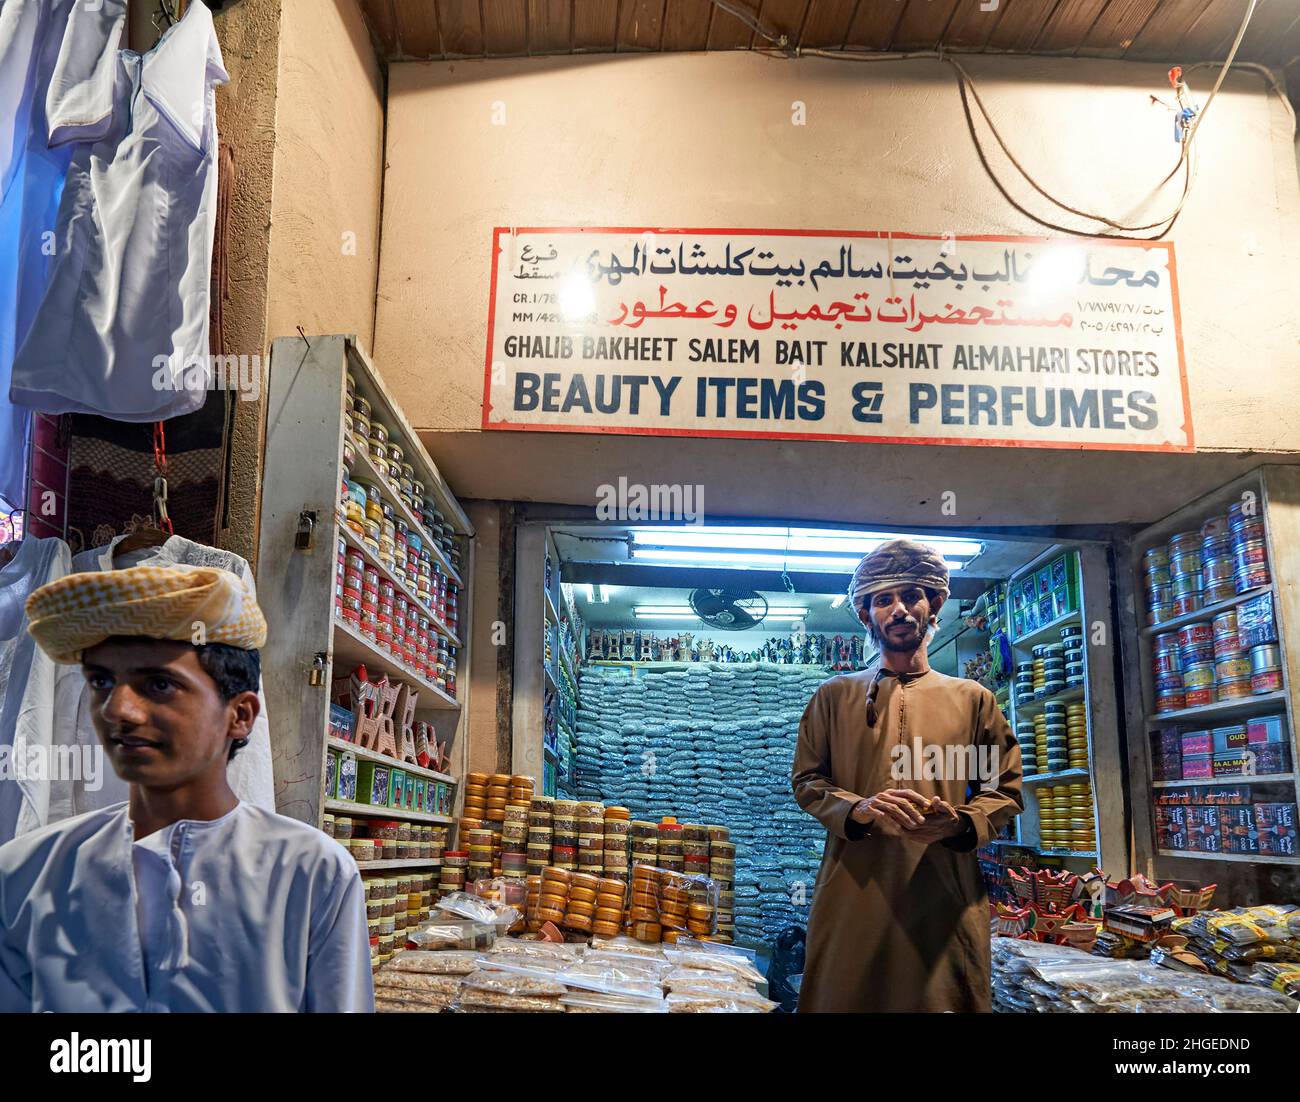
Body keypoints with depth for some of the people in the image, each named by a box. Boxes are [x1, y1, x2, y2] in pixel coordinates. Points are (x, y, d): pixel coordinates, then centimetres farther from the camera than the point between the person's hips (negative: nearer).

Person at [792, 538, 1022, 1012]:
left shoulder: (972, 698, 9)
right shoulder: (834, 696, 9)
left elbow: (1005, 791, 9)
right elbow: (806, 782, 6)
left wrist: (958, 823, -12)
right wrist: (858, 808, -14)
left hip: (945, 895, 0)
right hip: (853, 891, 0)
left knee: (945, 997, 4)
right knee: (847, 996, 5)